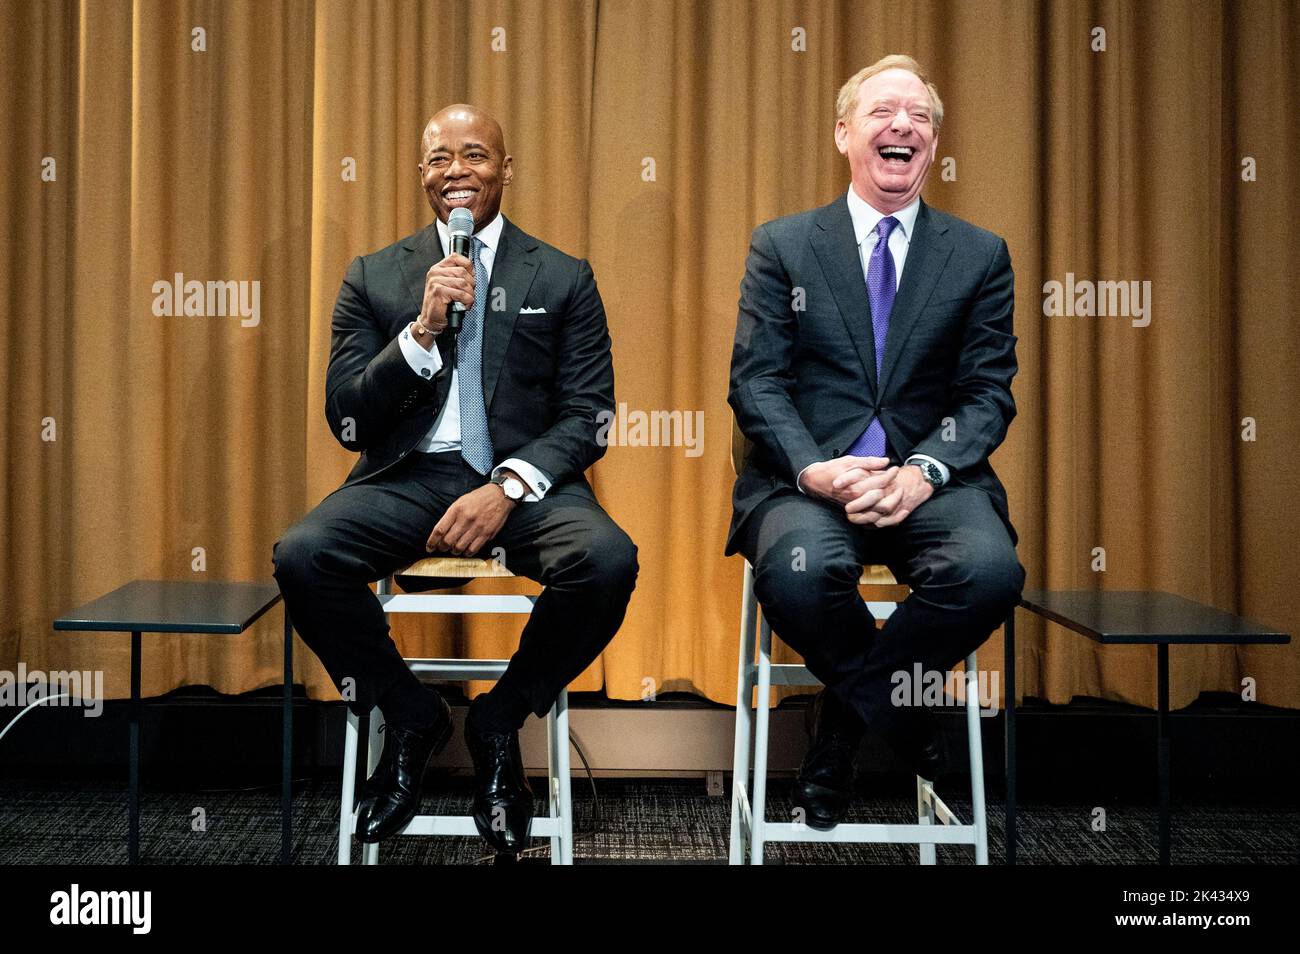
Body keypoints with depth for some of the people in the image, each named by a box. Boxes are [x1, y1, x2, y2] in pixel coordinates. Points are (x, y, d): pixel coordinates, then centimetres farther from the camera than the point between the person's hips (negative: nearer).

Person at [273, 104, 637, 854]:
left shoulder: (563, 279, 9)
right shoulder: (374, 278, 11)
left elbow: (587, 418, 1)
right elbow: (348, 420, 3)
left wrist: (508, 487, -17)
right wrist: (423, 331, -12)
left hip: (523, 479, -1)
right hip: (408, 478, 1)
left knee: (609, 561, -31)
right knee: (301, 557, -28)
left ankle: (501, 719, -3)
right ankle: (411, 715, 0)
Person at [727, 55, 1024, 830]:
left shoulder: (981, 255, 13)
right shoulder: (781, 245, 10)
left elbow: (989, 392, 5)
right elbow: (756, 382, 2)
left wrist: (925, 470, -15)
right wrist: (814, 470, -17)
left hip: (934, 480, 1)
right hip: (810, 477, -1)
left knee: (991, 570, -31)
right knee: (797, 573, -35)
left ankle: (844, 722, -7)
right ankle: (899, 710, -2)